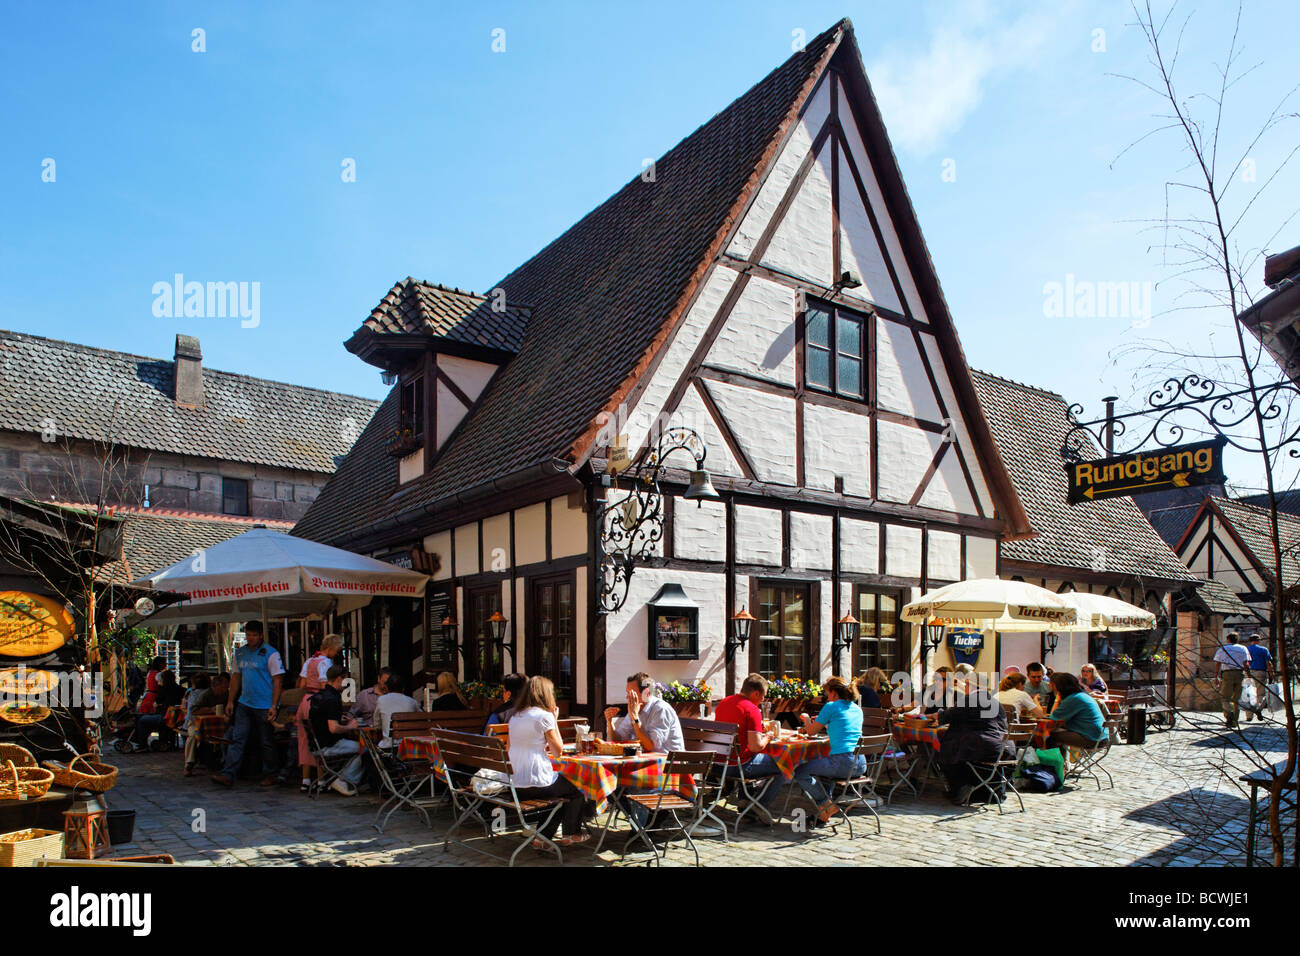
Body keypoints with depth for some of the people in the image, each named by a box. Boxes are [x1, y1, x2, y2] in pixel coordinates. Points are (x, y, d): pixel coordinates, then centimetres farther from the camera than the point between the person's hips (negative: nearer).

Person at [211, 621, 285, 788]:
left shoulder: (271, 654, -9)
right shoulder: (240, 653, 11)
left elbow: (278, 680, -10)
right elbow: (236, 677, 19)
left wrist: (274, 706, -15)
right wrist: (230, 701, 14)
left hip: (264, 706, -5)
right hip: (244, 704, 6)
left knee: (267, 743, 4)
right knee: (237, 739, 0)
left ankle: (269, 775, 16)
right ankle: (228, 775, 1)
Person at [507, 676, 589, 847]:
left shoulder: (514, 716, 8)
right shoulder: (544, 716, -13)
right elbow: (558, 751, -5)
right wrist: (554, 719, 0)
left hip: (515, 785, 7)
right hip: (537, 785, -7)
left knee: (563, 785, 29)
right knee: (578, 788, 18)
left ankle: (541, 838, 25)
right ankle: (572, 834, 33)